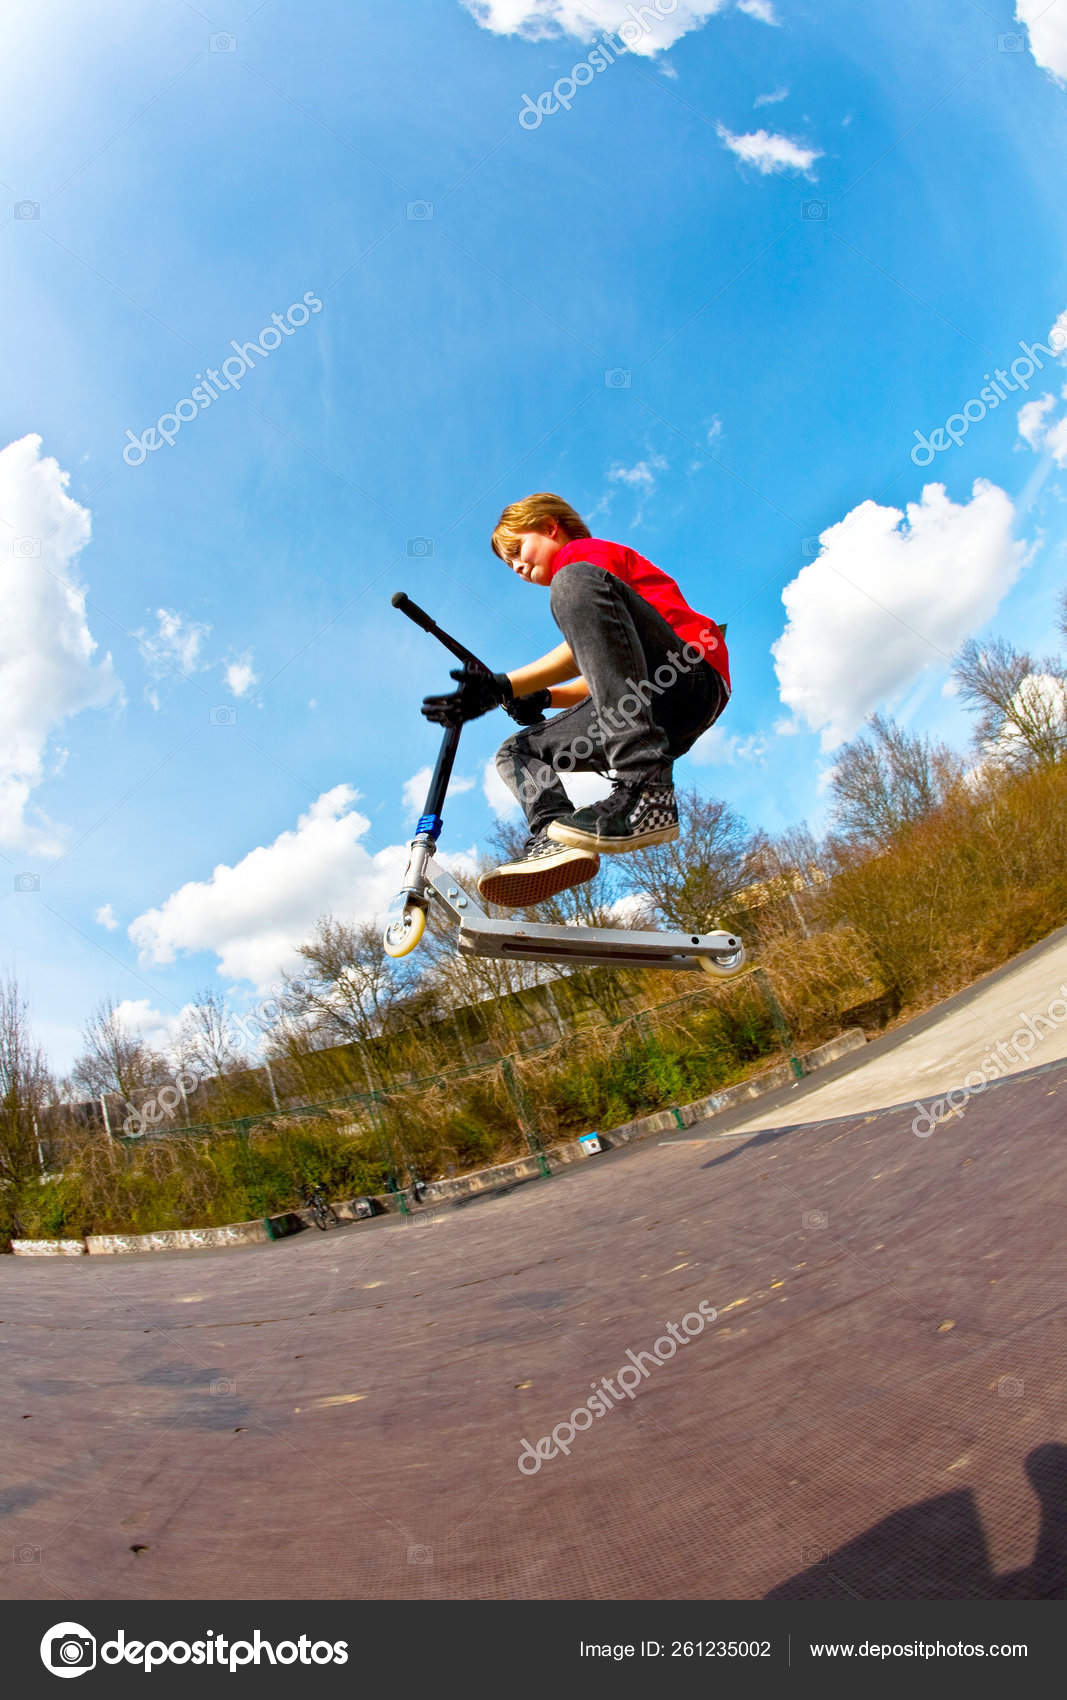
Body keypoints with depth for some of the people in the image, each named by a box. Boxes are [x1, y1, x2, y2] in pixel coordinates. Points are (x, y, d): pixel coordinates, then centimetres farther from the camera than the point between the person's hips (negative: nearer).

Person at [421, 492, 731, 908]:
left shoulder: (587, 552, 9)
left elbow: (587, 651, -10)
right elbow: (599, 675, 25)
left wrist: (503, 687, -17)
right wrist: (541, 698, 9)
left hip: (691, 676, -9)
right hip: (660, 722, 9)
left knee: (577, 582, -29)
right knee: (517, 751, 11)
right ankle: (556, 837, -25)